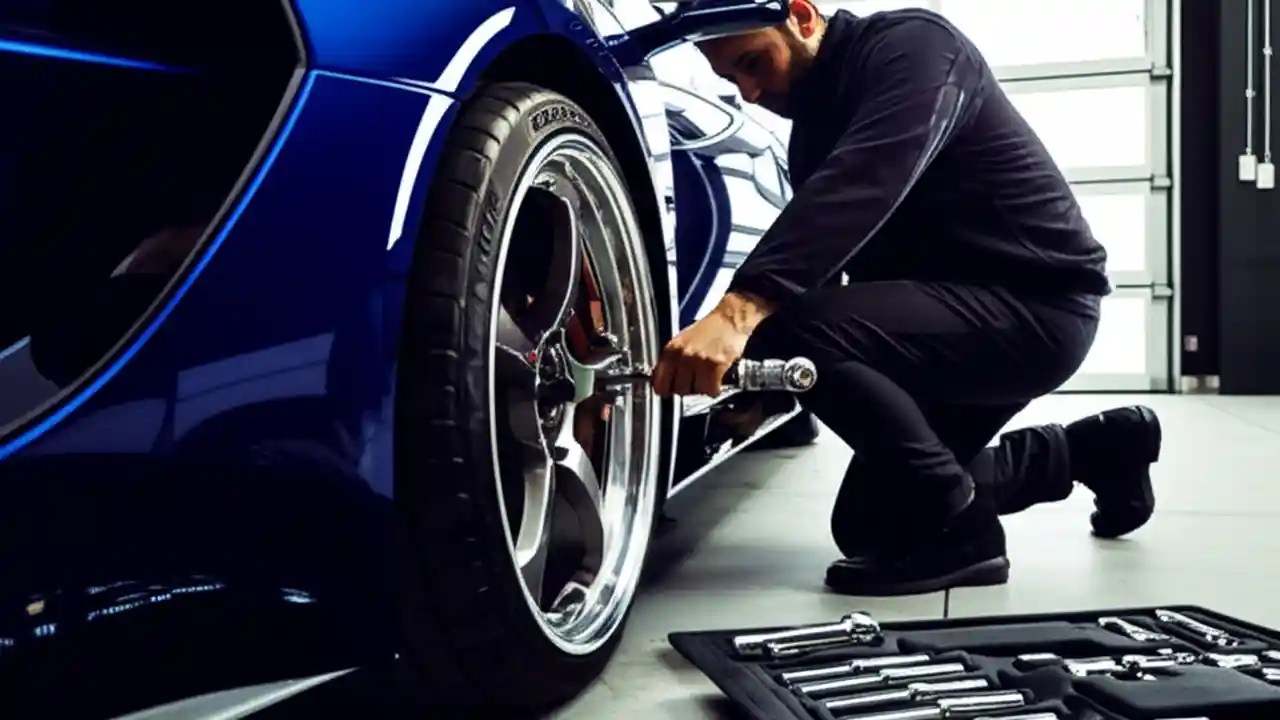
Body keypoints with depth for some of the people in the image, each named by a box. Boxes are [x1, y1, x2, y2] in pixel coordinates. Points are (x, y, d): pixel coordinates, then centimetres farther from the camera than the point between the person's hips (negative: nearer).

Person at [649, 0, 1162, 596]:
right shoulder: (816, 123, 11)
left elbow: (861, 185, -35)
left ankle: (956, 531, -14)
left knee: (792, 330, -29)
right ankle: (1092, 449, 27)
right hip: (953, 316, 10)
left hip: (1038, 306, -10)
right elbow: (820, 259, 9)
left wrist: (740, 310, -46)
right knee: (869, 523, 17)